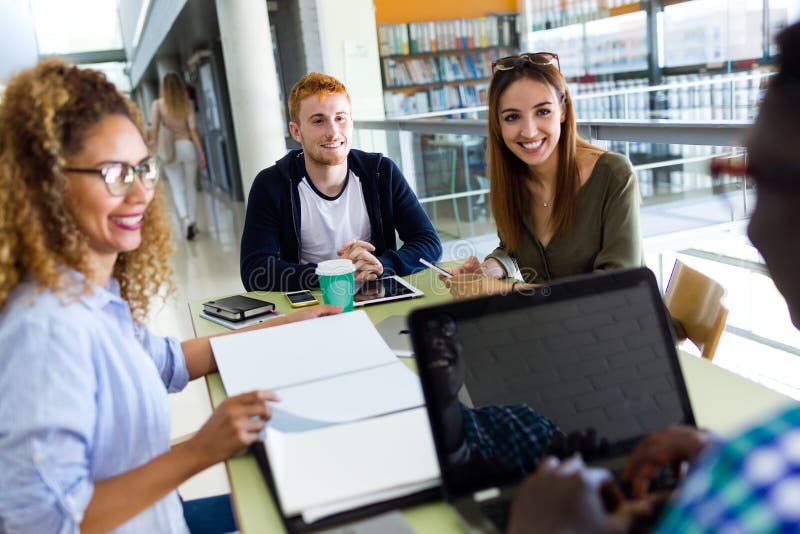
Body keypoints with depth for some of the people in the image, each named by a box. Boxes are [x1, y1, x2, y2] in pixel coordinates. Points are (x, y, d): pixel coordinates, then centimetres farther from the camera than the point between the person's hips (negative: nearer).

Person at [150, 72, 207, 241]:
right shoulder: (187, 104, -1)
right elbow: (193, 129, -4)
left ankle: (185, 219, -14)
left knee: (177, 188, 6)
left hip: (169, 149, -1)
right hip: (187, 146, 1)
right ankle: (193, 222, 17)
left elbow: (154, 130, -7)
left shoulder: (157, 105, -3)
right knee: (190, 186, 12)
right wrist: (201, 152, -1)